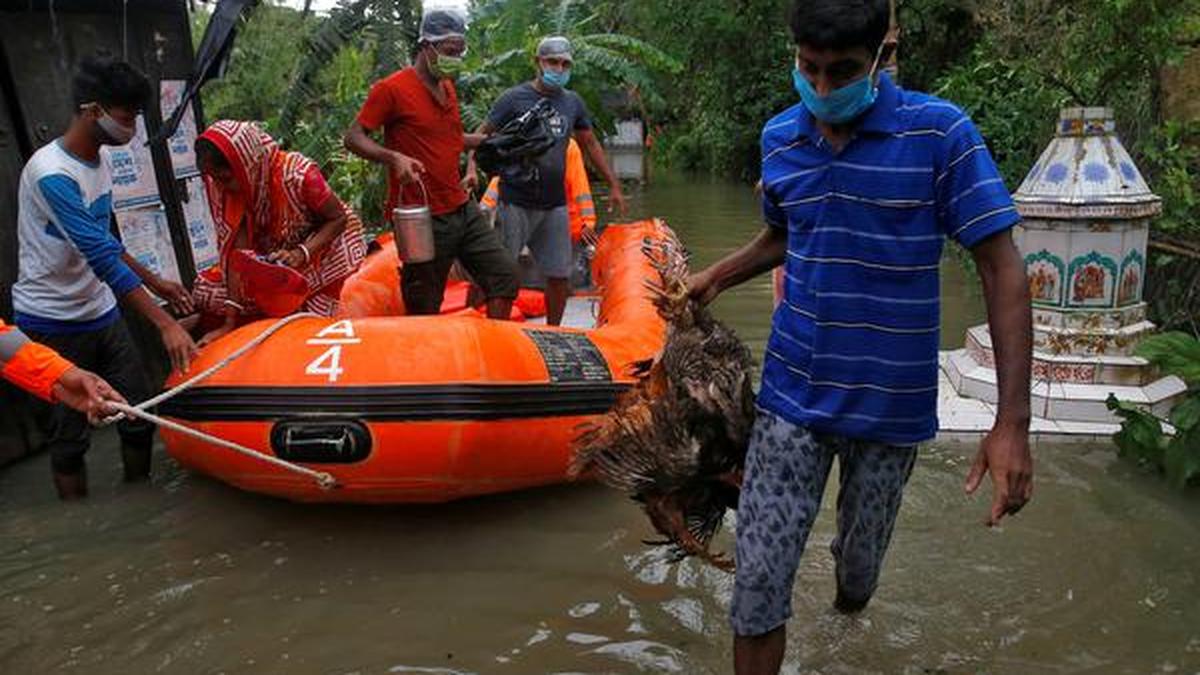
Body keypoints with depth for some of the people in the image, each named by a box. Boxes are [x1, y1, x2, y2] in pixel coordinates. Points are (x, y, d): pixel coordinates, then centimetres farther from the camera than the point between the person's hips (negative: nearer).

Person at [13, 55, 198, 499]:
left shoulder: (95, 159, 4)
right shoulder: (52, 174, -23)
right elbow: (102, 258, -29)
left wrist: (155, 282, 15)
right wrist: (165, 324, -31)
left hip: (101, 313, 8)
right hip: (54, 324, -8)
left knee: (139, 415, 8)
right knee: (71, 432, 4)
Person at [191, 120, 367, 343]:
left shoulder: (298, 175, -33)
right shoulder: (220, 188, -18)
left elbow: (339, 218, -21)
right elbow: (237, 249, -21)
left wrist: (301, 254, -37)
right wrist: (230, 322, -28)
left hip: (322, 247, -5)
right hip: (271, 255, 5)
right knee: (205, 291, -3)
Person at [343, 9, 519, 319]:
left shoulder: (447, 87, 15)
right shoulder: (392, 88, -9)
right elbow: (353, 138, -10)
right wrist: (394, 157, -25)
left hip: (462, 209, 8)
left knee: (505, 273, 5)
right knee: (424, 311, 2)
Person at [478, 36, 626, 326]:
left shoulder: (573, 102, 11)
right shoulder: (514, 98, -3)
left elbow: (591, 144, 21)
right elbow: (482, 137, -4)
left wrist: (614, 185, 19)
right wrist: (472, 171, -22)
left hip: (555, 205, 5)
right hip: (515, 203, -4)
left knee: (560, 276, 8)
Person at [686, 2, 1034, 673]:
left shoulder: (941, 133, -12)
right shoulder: (780, 137, 2)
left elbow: (1003, 270, -12)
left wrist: (1013, 422, -18)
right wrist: (716, 277, 2)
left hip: (890, 408, -2)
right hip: (793, 394, 2)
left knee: (860, 568, 17)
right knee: (760, 579, -2)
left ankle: (851, 583, 54)